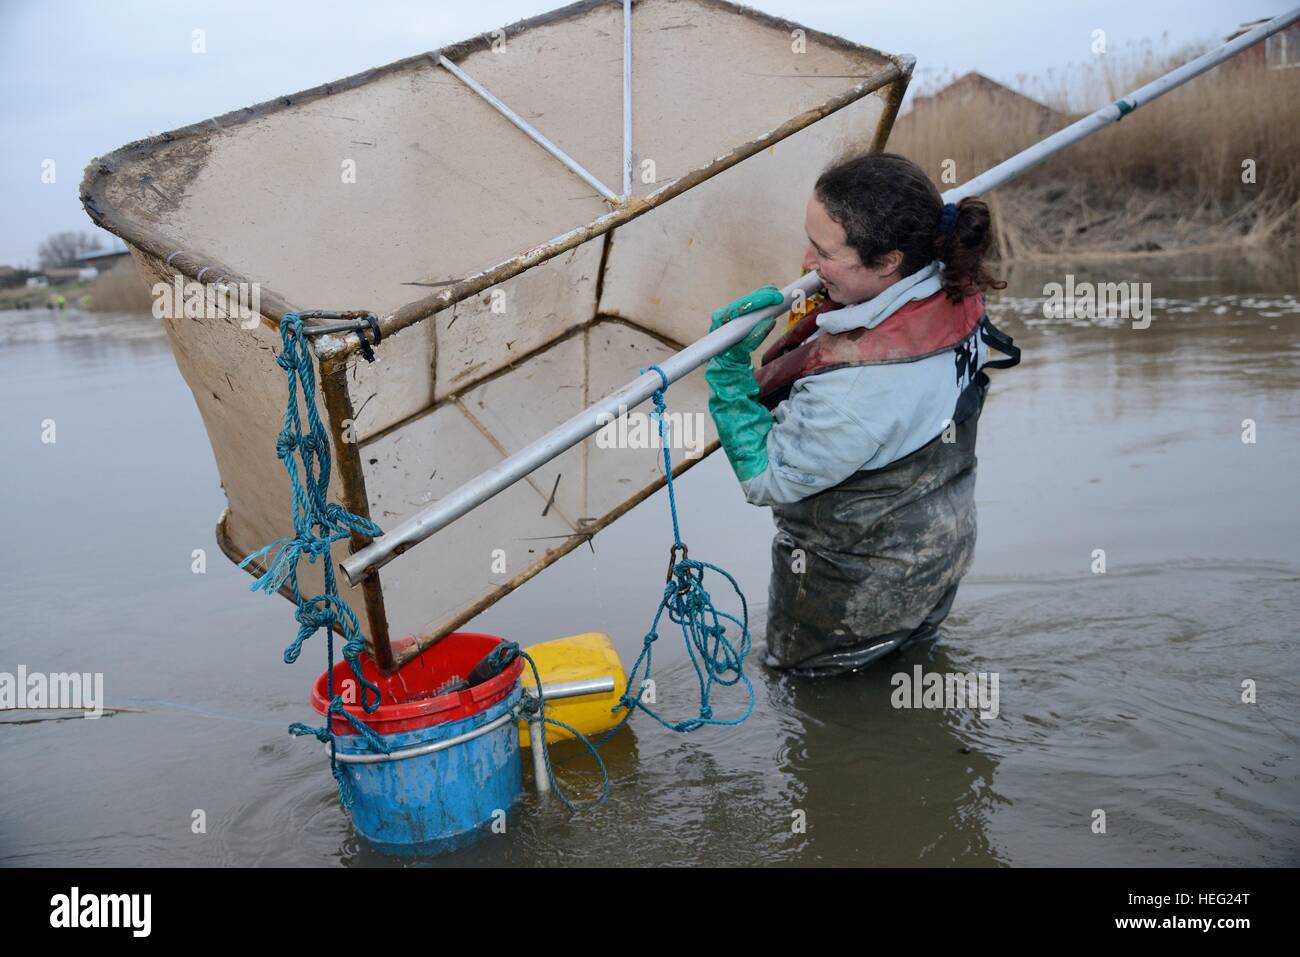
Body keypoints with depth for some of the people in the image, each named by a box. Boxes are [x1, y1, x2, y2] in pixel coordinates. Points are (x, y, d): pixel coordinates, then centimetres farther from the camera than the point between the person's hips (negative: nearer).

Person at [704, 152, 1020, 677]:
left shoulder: (857, 387, -40)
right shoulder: (951, 292, -15)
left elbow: (766, 479, -25)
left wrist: (728, 369, -25)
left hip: (860, 589, -8)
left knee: (791, 664, 22)